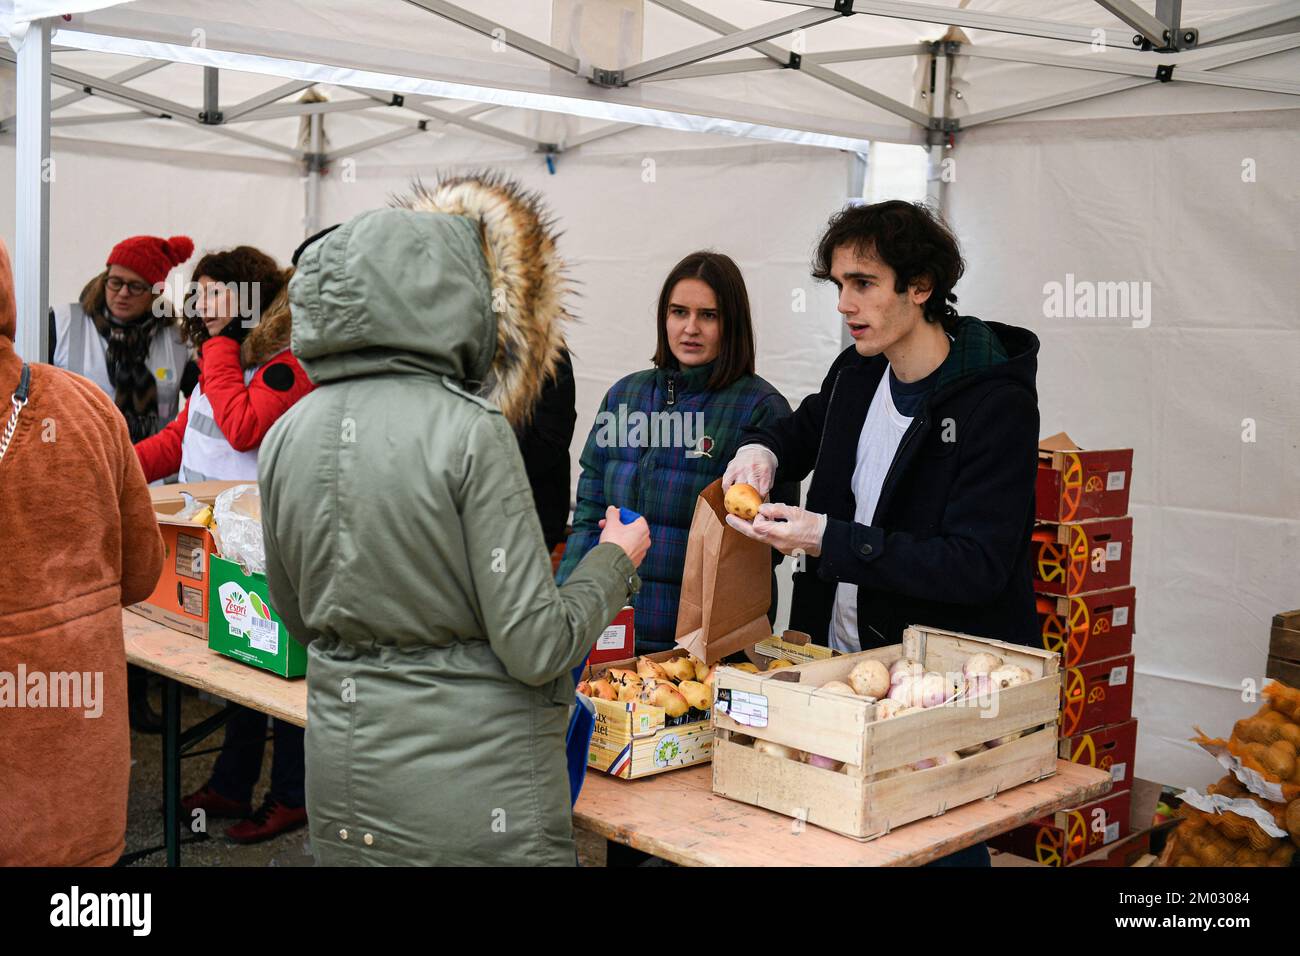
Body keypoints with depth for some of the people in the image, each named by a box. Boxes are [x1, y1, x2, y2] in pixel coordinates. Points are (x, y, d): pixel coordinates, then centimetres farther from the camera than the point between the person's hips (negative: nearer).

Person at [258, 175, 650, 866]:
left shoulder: (286, 436, -1)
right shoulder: (471, 429, -18)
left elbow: (296, 617, 11)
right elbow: (535, 648, -17)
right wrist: (615, 560, -1)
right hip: (474, 783, -5)